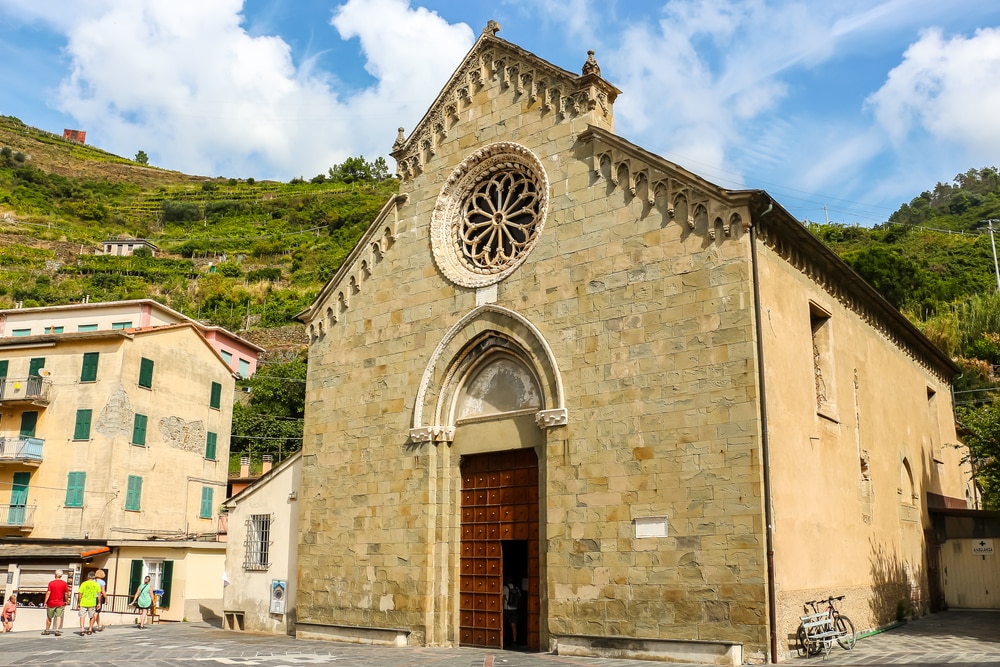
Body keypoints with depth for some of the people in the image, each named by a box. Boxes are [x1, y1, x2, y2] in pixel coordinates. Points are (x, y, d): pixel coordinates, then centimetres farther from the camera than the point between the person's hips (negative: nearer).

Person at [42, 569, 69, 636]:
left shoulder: (51, 583, -7)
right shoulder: (64, 584, -2)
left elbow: (48, 593, -12)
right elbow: (66, 594, -1)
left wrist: (45, 602, -6)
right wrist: (66, 601, 13)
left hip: (51, 603, 0)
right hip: (60, 603, 0)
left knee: (49, 617, 14)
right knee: (59, 617, -1)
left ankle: (46, 630, 26)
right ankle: (57, 630, -13)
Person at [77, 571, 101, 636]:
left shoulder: (84, 584, -4)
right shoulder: (96, 584, 0)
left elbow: (80, 594, -4)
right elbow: (99, 594, -3)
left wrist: (79, 603, 7)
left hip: (84, 603, -1)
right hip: (92, 603, 1)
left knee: (82, 616, 3)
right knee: (92, 617, 16)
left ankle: (82, 630, -12)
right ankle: (90, 630, 23)